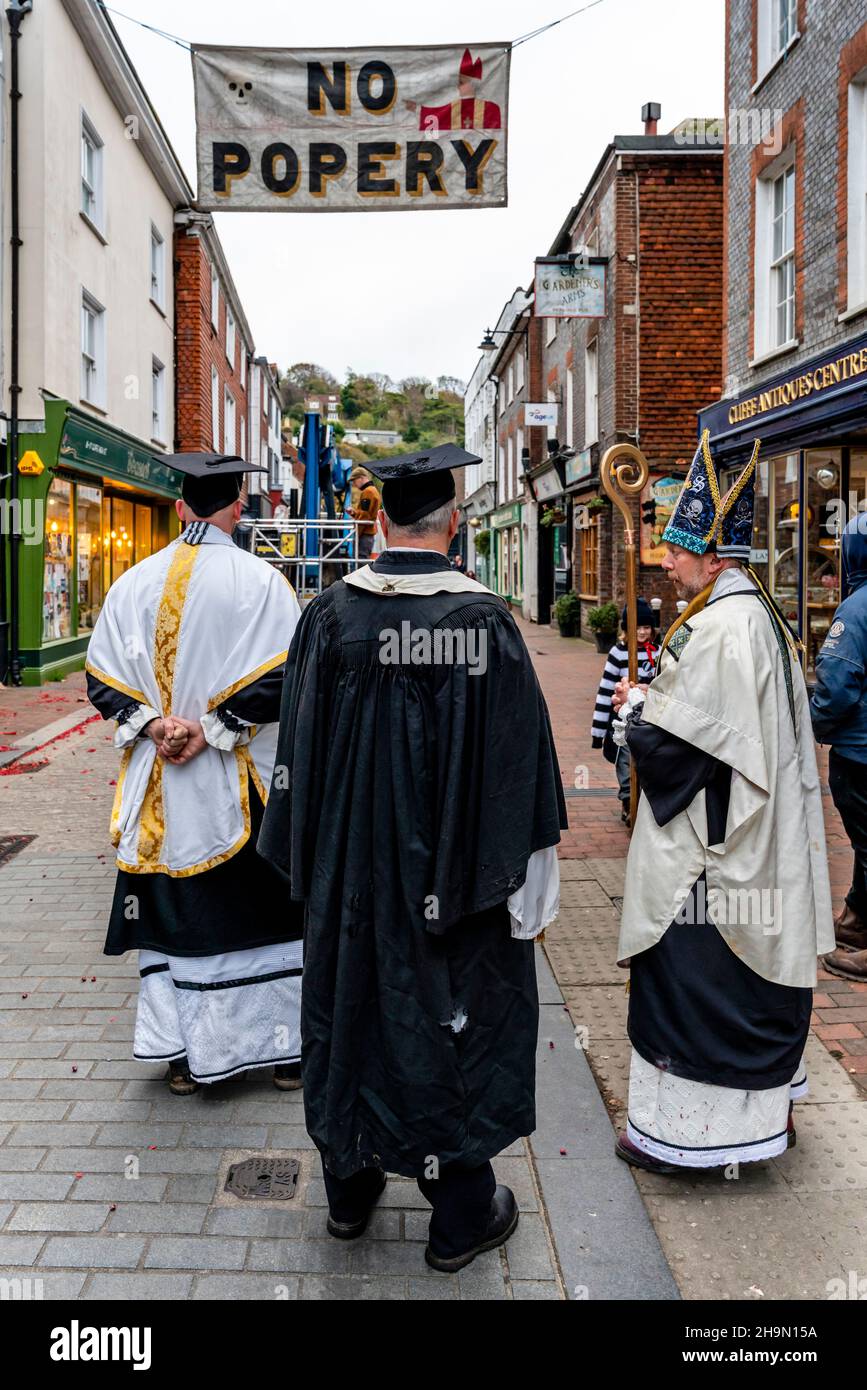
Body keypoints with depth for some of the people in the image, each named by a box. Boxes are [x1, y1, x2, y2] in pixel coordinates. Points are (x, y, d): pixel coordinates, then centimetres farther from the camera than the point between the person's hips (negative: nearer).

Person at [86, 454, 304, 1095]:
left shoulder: (134, 583, 3)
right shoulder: (259, 579, -9)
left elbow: (102, 677, 1)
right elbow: (283, 676, -18)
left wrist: (154, 723, -7)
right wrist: (213, 730, -14)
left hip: (158, 783, 3)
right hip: (242, 786, -3)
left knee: (173, 915, 13)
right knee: (267, 915, 9)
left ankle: (184, 1055, 21)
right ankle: (285, 1049, 19)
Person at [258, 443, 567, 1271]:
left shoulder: (331, 613, -6)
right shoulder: (485, 620, -13)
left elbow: (300, 743, 0)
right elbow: (522, 760, -10)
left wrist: (311, 858, 12)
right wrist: (532, 887, -1)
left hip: (352, 861, 3)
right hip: (454, 871, -2)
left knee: (351, 1003, 18)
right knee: (458, 1016, 12)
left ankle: (349, 1188, 35)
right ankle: (461, 1215, 25)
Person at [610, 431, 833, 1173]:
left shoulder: (719, 628, -22)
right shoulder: (761, 616, 10)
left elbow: (673, 741, -24)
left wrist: (635, 708, -4)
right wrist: (652, 701, 10)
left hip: (708, 850, -10)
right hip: (758, 846, 10)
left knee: (692, 975, 1)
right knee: (751, 973, 19)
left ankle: (684, 1126, 14)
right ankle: (766, 1104, 34)